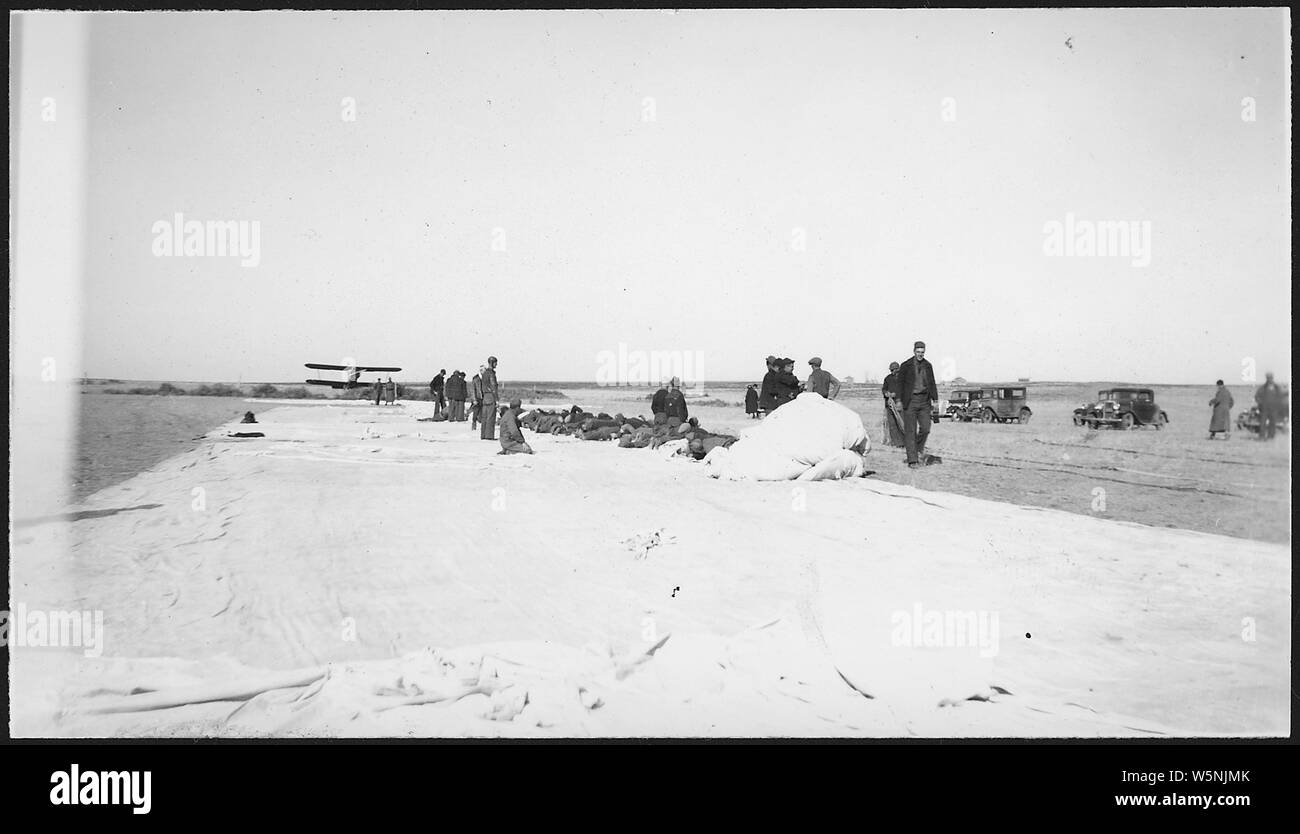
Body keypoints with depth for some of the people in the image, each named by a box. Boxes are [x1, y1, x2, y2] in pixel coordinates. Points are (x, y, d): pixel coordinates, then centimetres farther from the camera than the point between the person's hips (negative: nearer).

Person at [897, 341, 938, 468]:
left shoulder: (928, 366, 9)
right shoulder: (905, 366, -1)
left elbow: (932, 383, 15)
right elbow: (900, 383, 0)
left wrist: (934, 399, 10)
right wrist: (899, 400, -6)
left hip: (924, 400, 3)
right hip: (910, 400, -3)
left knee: (925, 428, -3)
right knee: (910, 431, -4)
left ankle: (919, 449, 26)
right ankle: (912, 460, -3)